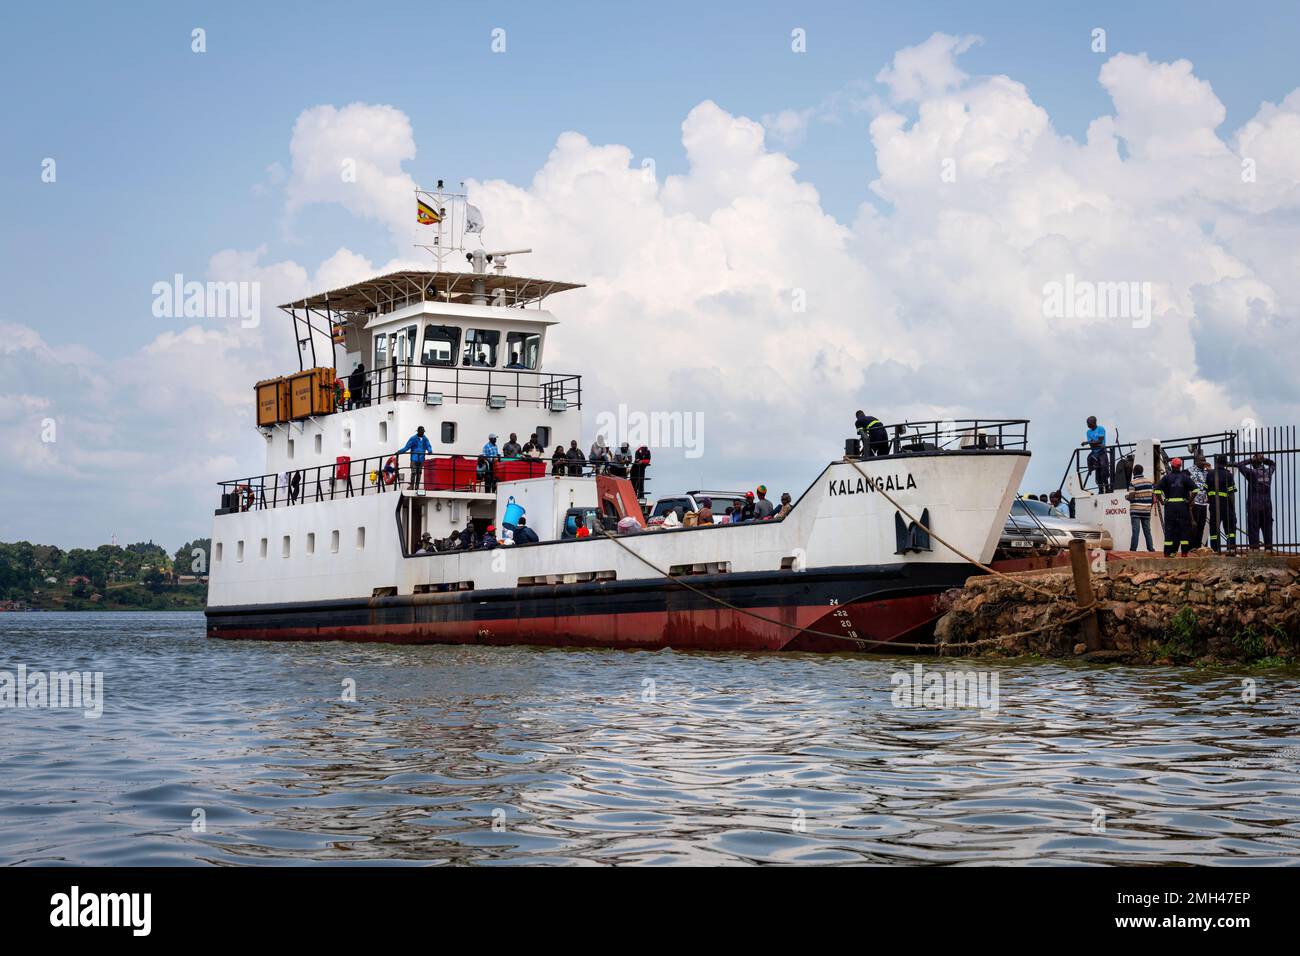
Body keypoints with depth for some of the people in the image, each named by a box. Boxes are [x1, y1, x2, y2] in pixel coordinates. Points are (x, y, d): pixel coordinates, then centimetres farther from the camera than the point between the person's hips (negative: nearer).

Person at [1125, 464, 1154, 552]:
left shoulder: (1133, 482, -10)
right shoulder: (1149, 481, 5)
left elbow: (1131, 497, -14)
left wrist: (1126, 497, 7)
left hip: (1135, 509, -4)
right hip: (1147, 510, 4)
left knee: (1135, 530, -4)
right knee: (1147, 530, 10)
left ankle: (1133, 548, -6)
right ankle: (1150, 547, 8)